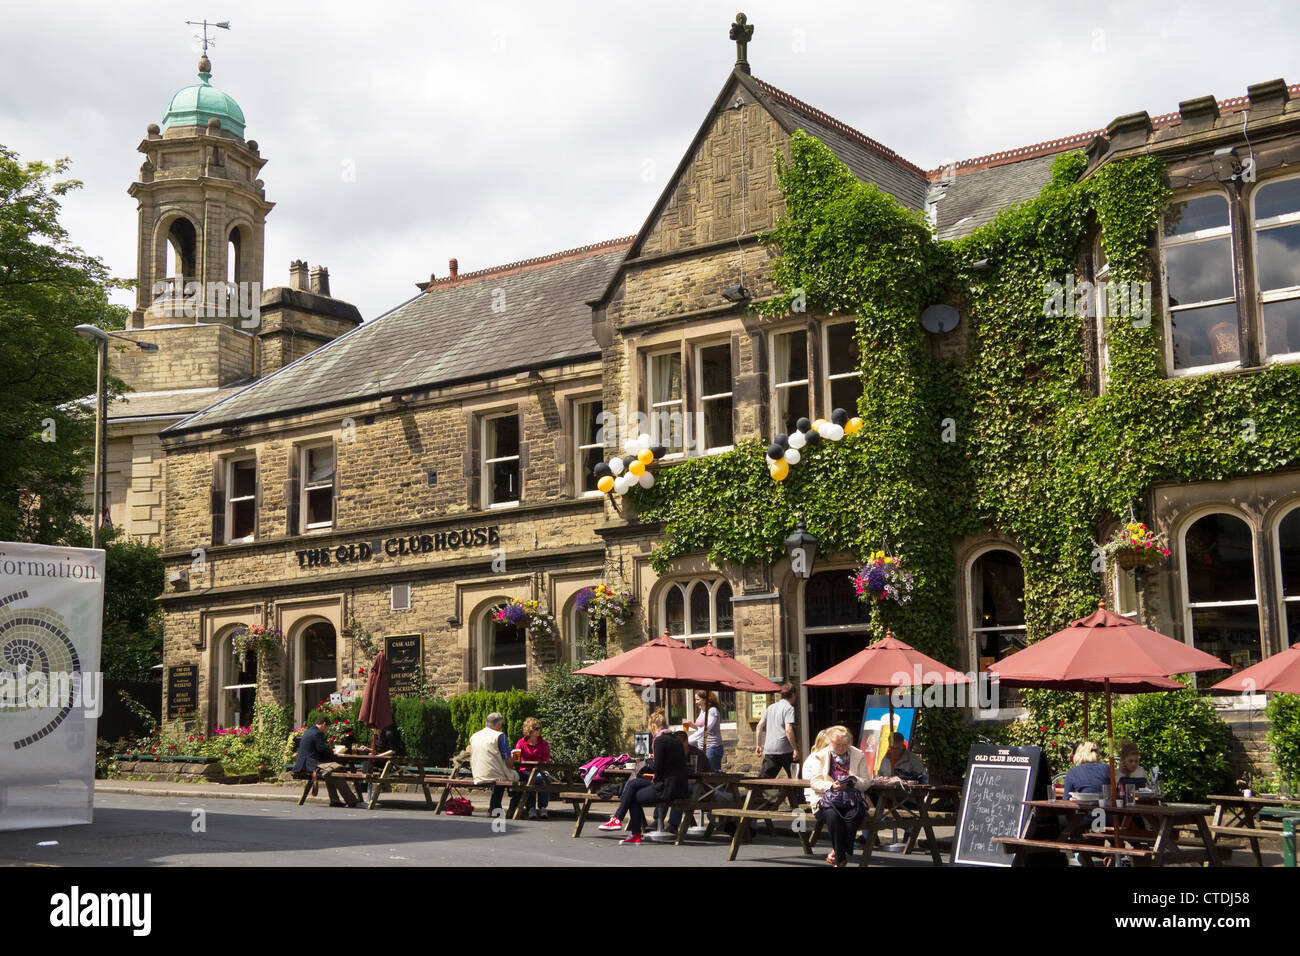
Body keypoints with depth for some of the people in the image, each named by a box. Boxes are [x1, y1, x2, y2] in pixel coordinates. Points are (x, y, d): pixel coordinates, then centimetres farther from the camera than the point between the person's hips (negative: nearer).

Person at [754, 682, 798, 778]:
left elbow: (759, 726, 14)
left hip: (769, 750, 5)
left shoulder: (770, 707, 15)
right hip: (785, 750, -5)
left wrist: (758, 745, 19)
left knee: (763, 779, 4)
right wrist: (795, 749, -15)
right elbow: (788, 730, -16)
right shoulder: (789, 708, -5)